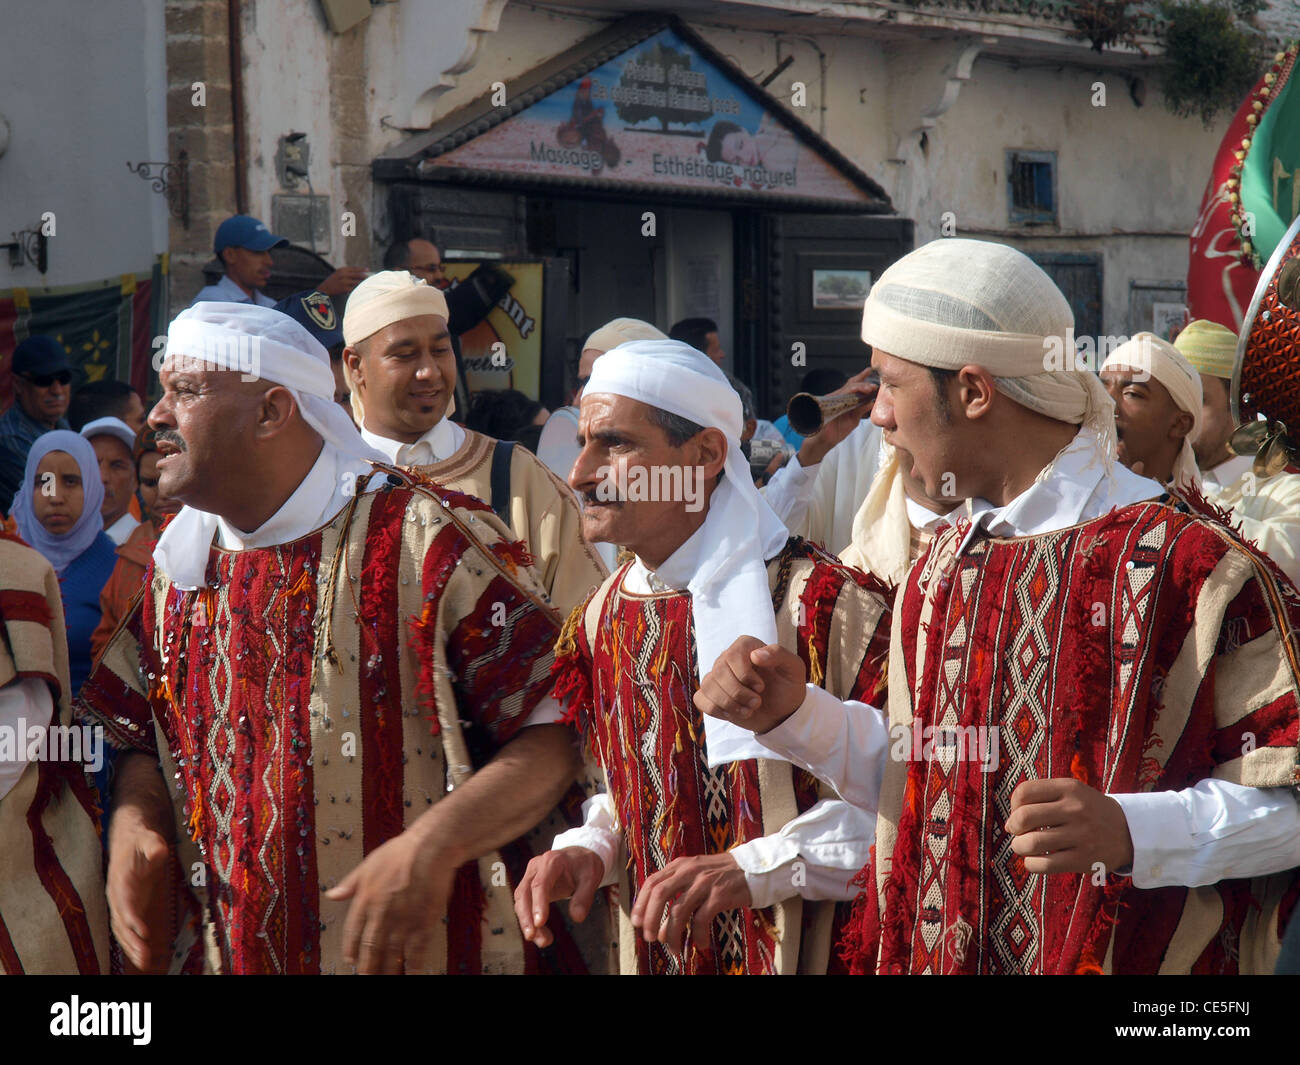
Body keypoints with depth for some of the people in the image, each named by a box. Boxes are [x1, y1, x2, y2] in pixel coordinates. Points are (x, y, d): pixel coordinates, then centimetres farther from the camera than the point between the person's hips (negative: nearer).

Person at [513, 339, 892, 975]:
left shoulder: (827, 603, -18)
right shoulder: (604, 617, 4)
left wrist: (756, 868, -26)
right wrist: (589, 847, -6)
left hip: (798, 949, -6)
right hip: (653, 951, 6)